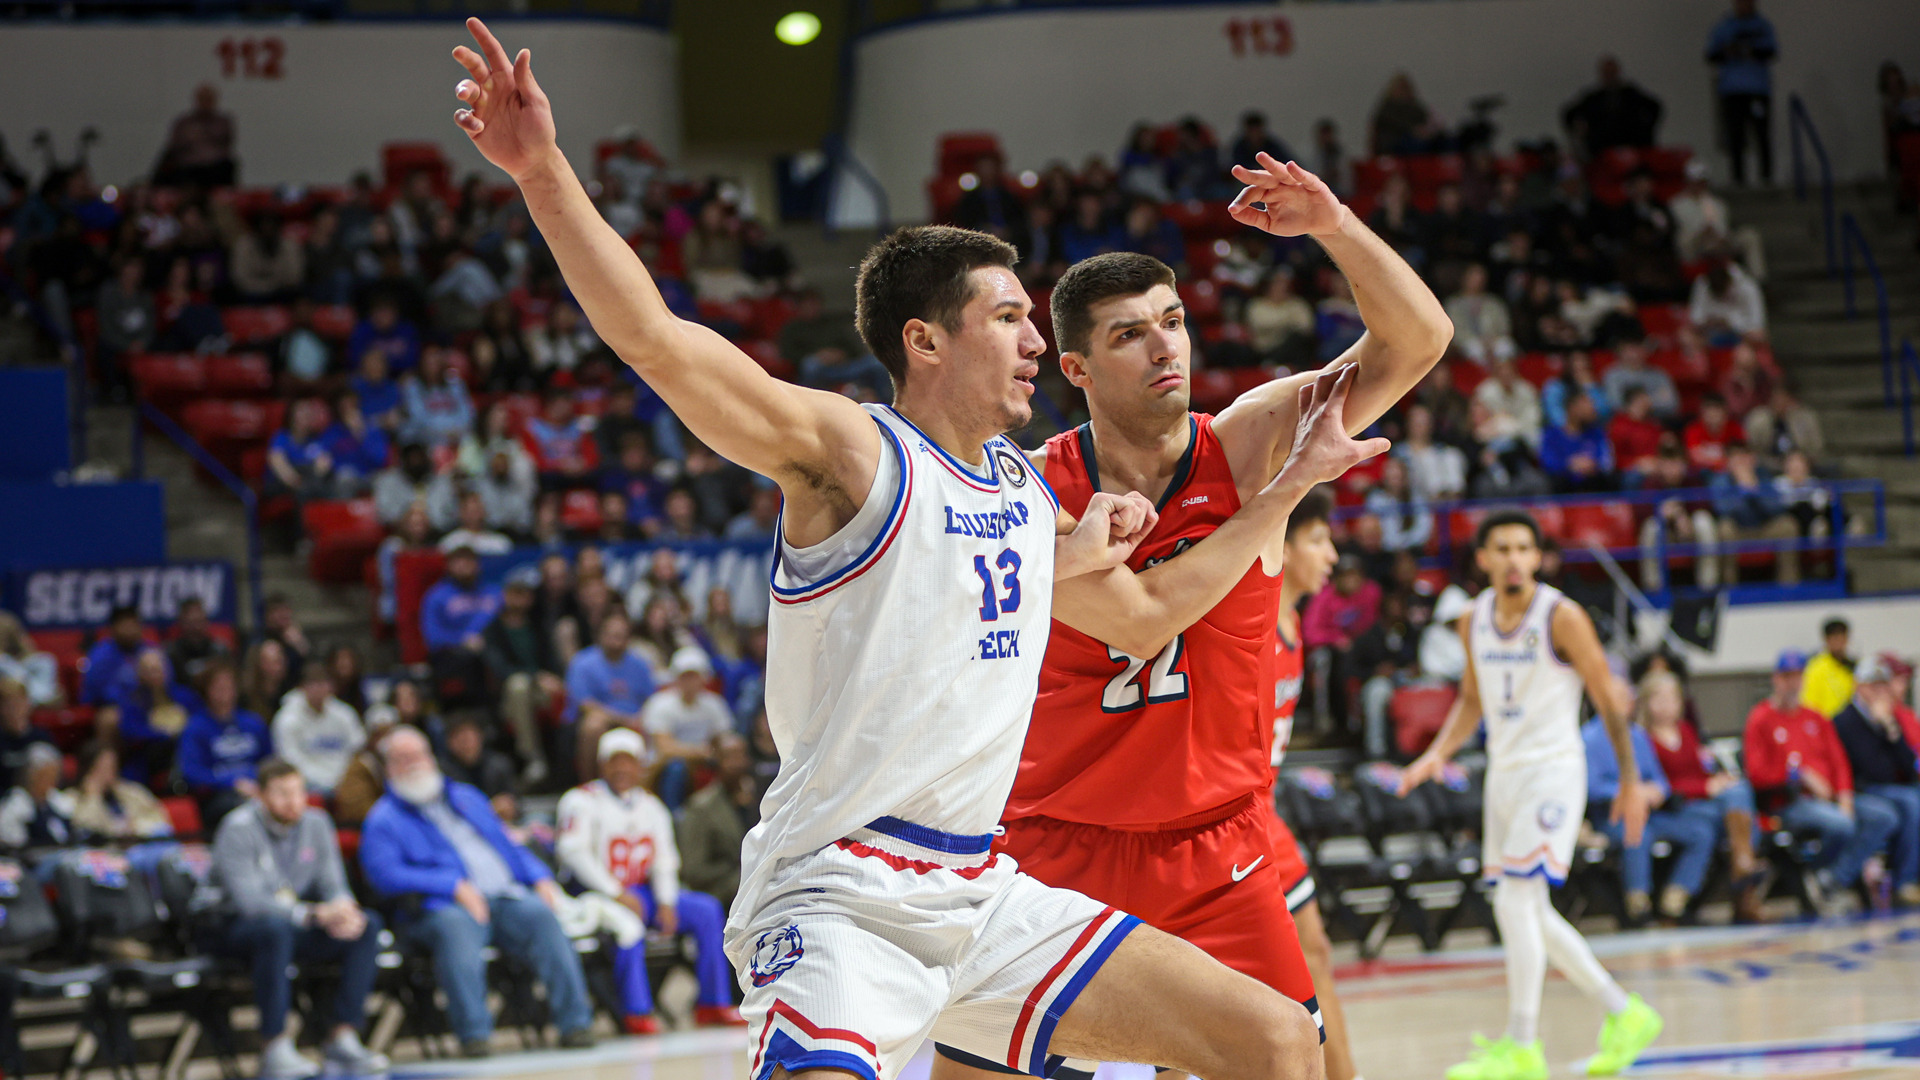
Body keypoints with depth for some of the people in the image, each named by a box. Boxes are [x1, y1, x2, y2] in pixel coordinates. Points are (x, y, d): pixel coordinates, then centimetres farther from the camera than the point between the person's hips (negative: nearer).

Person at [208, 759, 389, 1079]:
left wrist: (344, 908, -23)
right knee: (274, 927, -40)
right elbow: (249, 899, -24)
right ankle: (275, 1049, -35)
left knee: (368, 924, -15)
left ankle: (343, 1038, -16)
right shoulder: (238, 830, -15)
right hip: (237, 929, -6)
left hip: (297, 928, 6)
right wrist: (315, 914, -32)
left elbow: (332, 883, 3)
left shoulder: (315, 823, 4)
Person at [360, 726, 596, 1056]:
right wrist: (454, 887, -16)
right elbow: (386, 875, -6)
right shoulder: (384, 821, 10)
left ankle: (575, 1023, -31)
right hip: (442, 907, -4)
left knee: (540, 915, -27)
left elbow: (508, 846, 29)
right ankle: (473, 1034, -44)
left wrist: (540, 878, 8)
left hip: (507, 897, 4)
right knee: (455, 926, -39)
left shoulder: (467, 798, 29)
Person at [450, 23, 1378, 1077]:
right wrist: (545, 174, -31)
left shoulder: (1027, 494, 16)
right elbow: (654, 338, -20)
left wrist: (1294, 484, 34)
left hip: (981, 900, 8)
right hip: (840, 901, -8)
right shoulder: (853, 454, -7)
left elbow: (1147, 611, 34)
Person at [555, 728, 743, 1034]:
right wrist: (616, 894, -21)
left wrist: (666, 903, -6)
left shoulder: (651, 806, 17)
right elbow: (573, 852, -15)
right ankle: (636, 1012, -37)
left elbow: (664, 858, 12)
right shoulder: (583, 801, -3)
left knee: (707, 910, -9)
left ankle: (713, 1003, -7)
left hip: (641, 891, 7)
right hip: (596, 894, -7)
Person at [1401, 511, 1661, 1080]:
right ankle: (1625, 1014, 24)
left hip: (1552, 770, -7)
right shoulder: (1475, 621, 6)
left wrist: (1631, 781, -6)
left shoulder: (1562, 618, -12)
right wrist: (1438, 752, 3)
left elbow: (1609, 700, -7)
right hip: (1503, 772, 7)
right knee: (1531, 912, 10)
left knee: (1514, 901, -15)